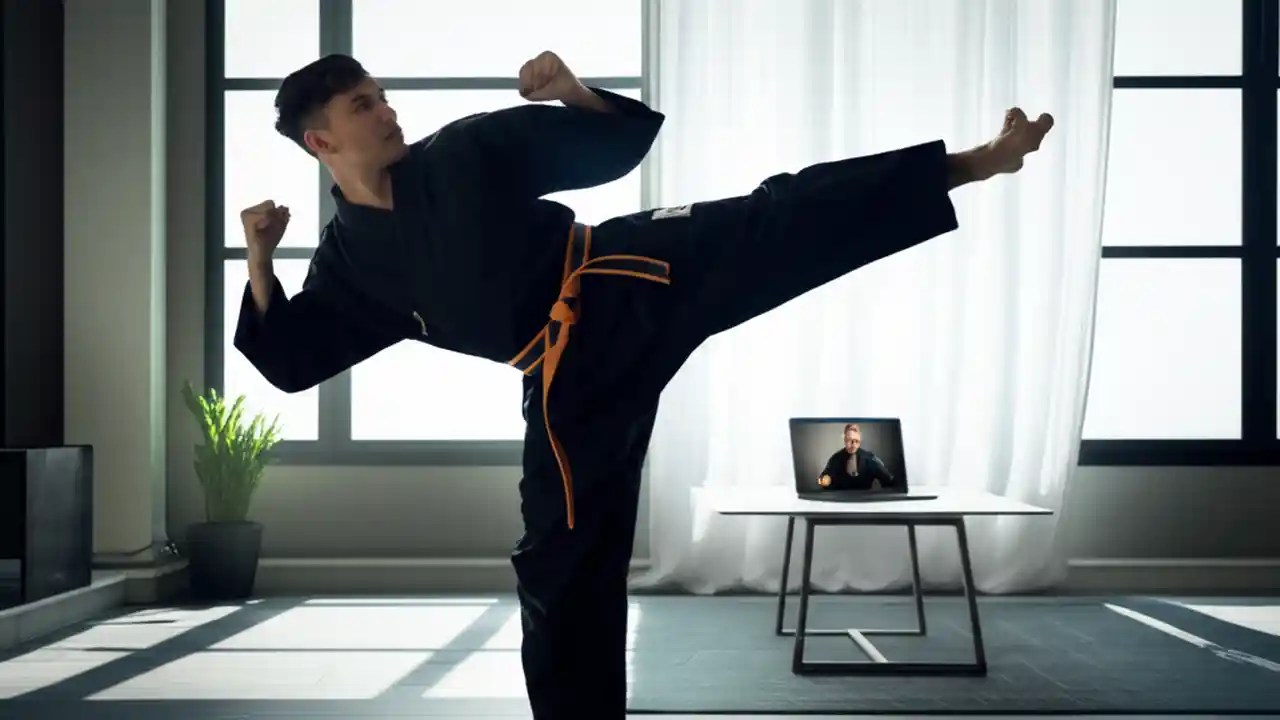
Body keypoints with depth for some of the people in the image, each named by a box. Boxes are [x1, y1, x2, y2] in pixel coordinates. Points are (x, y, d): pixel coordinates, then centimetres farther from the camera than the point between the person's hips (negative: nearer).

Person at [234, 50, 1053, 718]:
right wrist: (260, 261, -3)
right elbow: (290, 359, 8)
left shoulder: (468, 150, 4)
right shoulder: (349, 259, 9)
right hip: (569, 378, 2)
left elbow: (616, 146, 7)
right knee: (562, 572, 4)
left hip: (629, 289, -2)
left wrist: (575, 92, -13)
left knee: (783, 222, -20)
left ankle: (972, 162, -19)